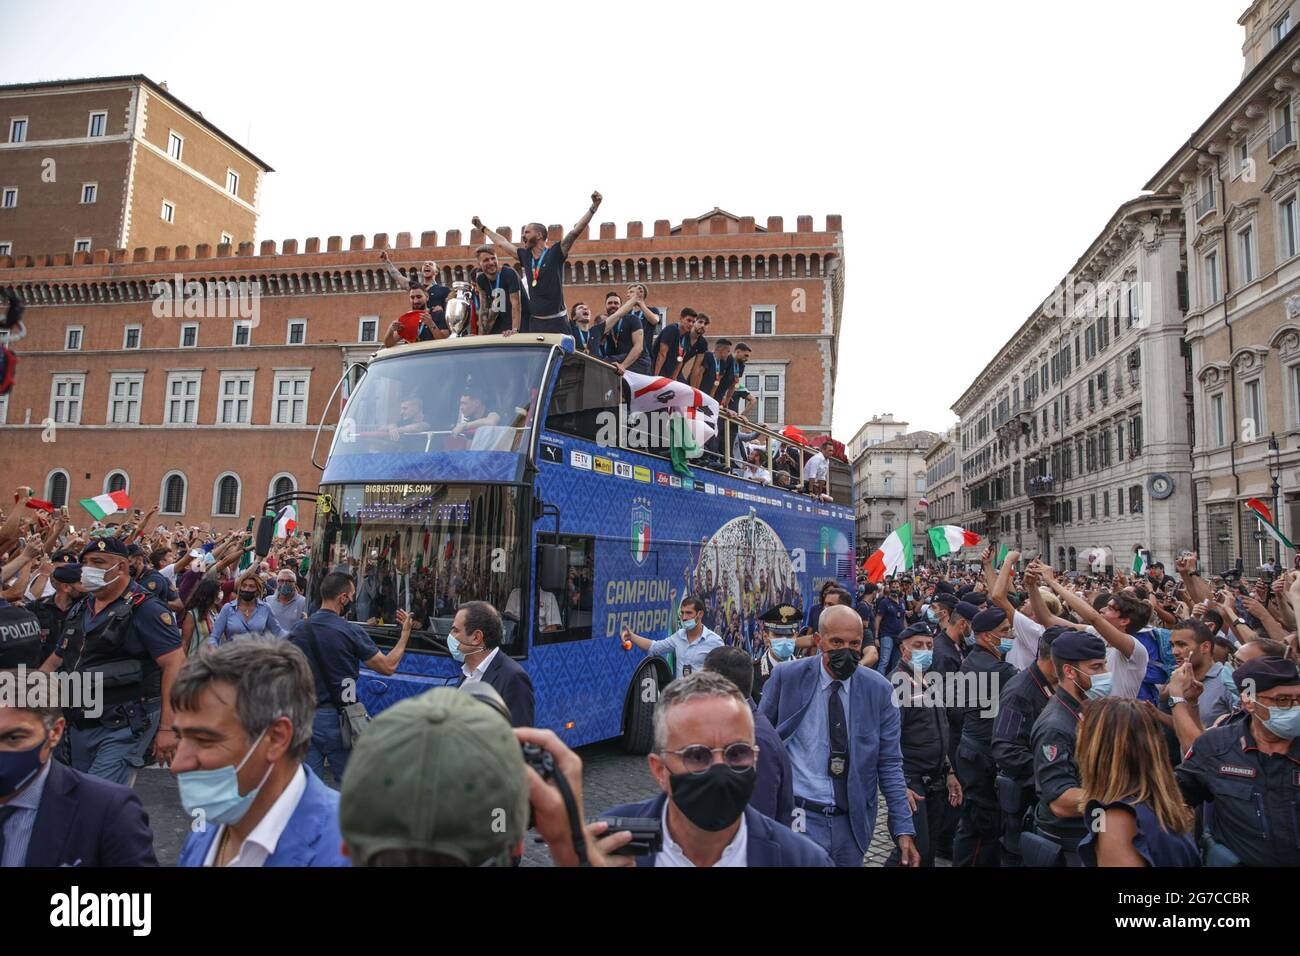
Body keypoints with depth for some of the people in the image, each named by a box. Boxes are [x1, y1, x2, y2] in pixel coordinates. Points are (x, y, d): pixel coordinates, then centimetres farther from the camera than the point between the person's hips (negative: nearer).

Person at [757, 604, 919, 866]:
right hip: (799, 817, -2)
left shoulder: (879, 689, -4)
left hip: (853, 821, 2)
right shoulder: (787, 677, -8)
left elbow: (889, 764, 1)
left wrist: (903, 828, -4)